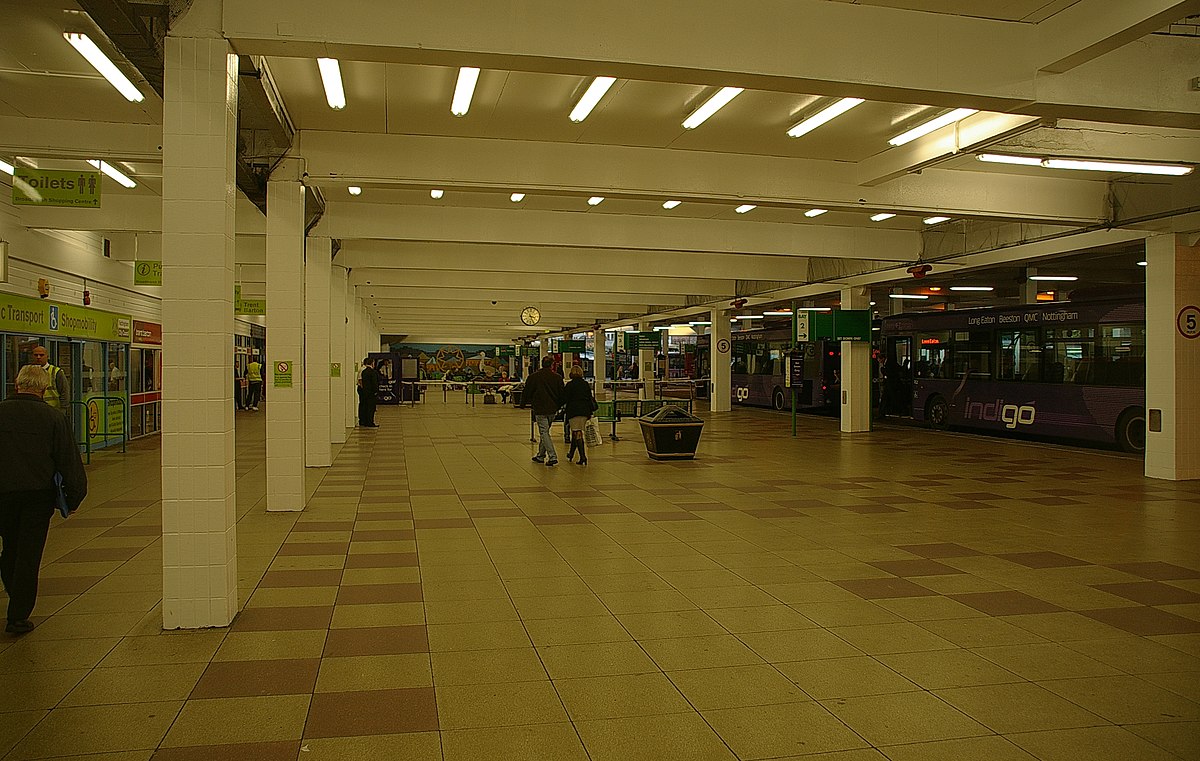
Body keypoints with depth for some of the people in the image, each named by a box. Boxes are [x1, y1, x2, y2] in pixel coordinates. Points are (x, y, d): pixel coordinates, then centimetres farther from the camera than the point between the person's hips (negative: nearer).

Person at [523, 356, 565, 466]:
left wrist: (523, 403, 18)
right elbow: (562, 394, 4)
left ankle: (552, 456, -13)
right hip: (553, 409, 4)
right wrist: (559, 406, 18)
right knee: (545, 431, 18)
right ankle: (541, 455, 26)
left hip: (540, 409, -4)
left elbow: (526, 393, 2)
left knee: (544, 433, -2)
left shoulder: (533, 377, -6)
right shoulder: (557, 377, 0)